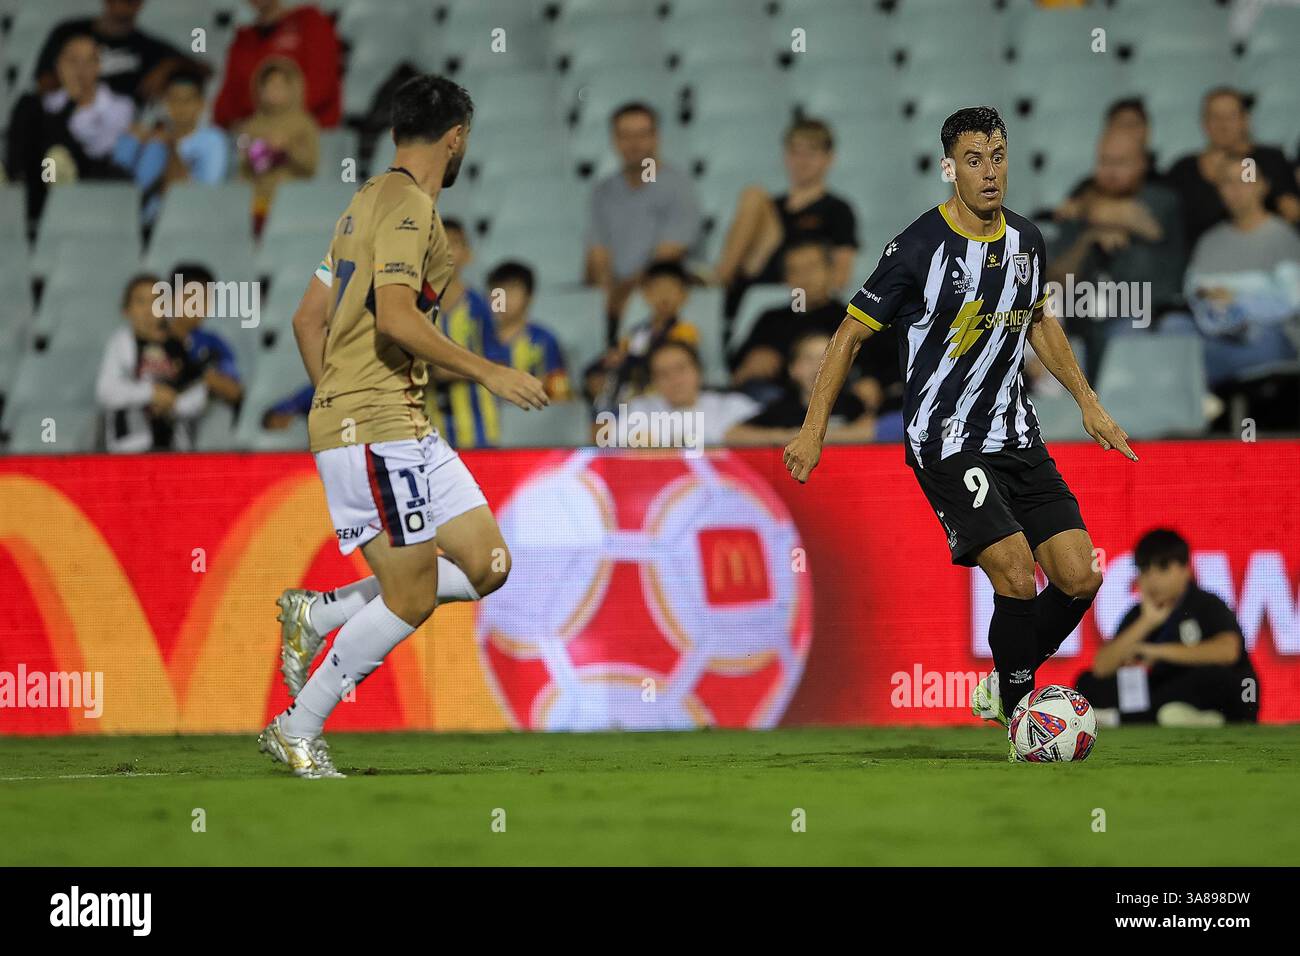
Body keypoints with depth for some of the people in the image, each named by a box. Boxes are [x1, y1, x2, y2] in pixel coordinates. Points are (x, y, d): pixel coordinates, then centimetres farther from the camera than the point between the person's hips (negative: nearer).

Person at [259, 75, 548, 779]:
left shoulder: (368, 203, 19)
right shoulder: (408, 207, -11)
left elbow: (308, 318, 22)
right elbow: (395, 318, -24)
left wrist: (336, 402, 25)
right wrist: (488, 372, -19)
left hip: (406, 432, 10)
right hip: (377, 430, -10)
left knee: (485, 566, 6)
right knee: (410, 599, -8)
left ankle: (317, 615, 10)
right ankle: (296, 732, 1)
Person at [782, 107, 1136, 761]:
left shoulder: (1026, 240, 4)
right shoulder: (920, 247, -15)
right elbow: (850, 334, -7)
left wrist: (1088, 403, 21)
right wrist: (813, 429, -10)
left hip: (1017, 437, 6)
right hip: (945, 442, -6)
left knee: (1079, 578, -2)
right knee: (1017, 577, -21)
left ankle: (1002, 689, 20)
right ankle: (1019, 712, 0)